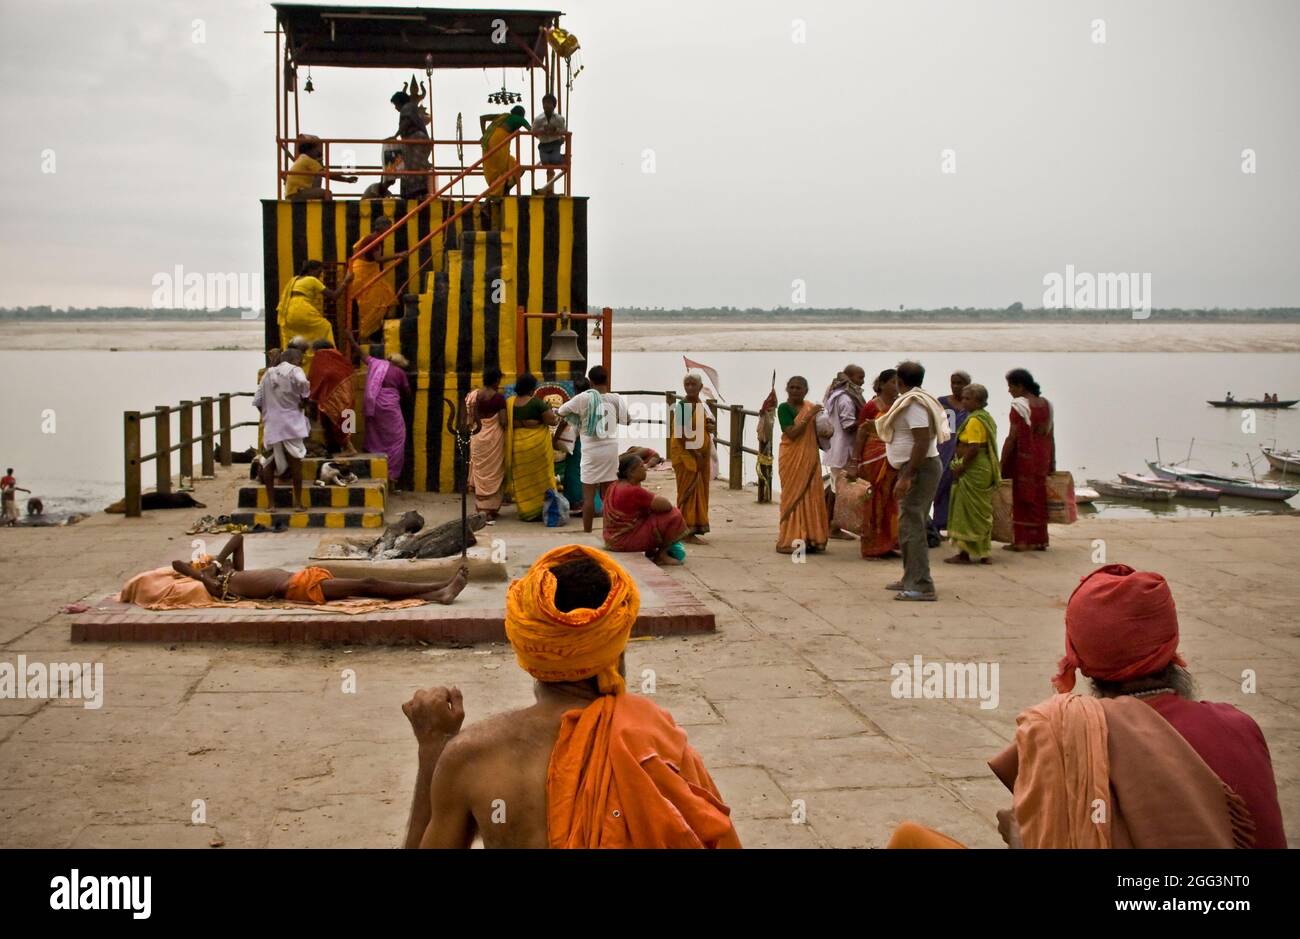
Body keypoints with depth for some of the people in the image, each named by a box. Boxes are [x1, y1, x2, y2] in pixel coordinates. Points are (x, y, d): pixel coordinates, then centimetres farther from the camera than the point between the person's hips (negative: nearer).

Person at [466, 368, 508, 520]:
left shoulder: (473, 395, 0)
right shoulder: (499, 397, -10)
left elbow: (468, 418, -1)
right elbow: (503, 422, -14)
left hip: (477, 438, 4)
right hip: (494, 438, -4)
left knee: (479, 473, 14)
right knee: (494, 473, 4)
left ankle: (479, 508, 17)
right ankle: (491, 510, 1)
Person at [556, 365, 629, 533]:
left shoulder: (584, 398, -10)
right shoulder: (616, 399, -1)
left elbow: (561, 412, -1)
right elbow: (626, 420, 9)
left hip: (591, 450, -4)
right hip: (611, 449, 4)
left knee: (589, 494, 0)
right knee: (608, 493, 12)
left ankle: (587, 533, 1)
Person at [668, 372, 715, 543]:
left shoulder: (704, 405, 12)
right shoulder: (681, 406, -12)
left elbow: (711, 428, 22)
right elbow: (679, 433, -18)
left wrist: (712, 428, -3)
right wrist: (694, 453, -21)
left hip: (702, 453, 8)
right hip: (685, 452, -8)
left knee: (701, 491, 9)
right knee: (688, 491, -7)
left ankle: (695, 527, 16)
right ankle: (687, 531, -5)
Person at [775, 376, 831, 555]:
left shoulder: (811, 407, 10)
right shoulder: (784, 408, -6)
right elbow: (791, 433, -18)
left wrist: (826, 431, 0)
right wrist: (809, 416, -20)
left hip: (811, 458, 5)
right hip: (792, 459, -5)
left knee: (812, 496, 4)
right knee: (794, 496, -3)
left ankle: (811, 539, 9)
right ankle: (791, 540, 0)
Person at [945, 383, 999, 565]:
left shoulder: (974, 420, -17)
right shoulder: (987, 417, 14)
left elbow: (973, 449, -24)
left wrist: (960, 468, -16)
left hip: (973, 472, -10)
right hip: (985, 471, 10)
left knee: (967, 512, -2)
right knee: (982, 512, 14)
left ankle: (965, 553, 3)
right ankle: (984, 553, 20)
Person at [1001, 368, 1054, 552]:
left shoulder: (1019, 405, -13)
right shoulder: (1046, 404, 8)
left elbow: (1012, 438, -15)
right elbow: (1050, 436, 11)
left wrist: (1002, 464, -12)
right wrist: (1052, 462, 17)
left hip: (1023, 458, -6)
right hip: (1042, 458, 6)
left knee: (1022, 497, 2)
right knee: (1039, 497, 13)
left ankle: (1022, 540, 3)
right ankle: (1039, 540, 17)